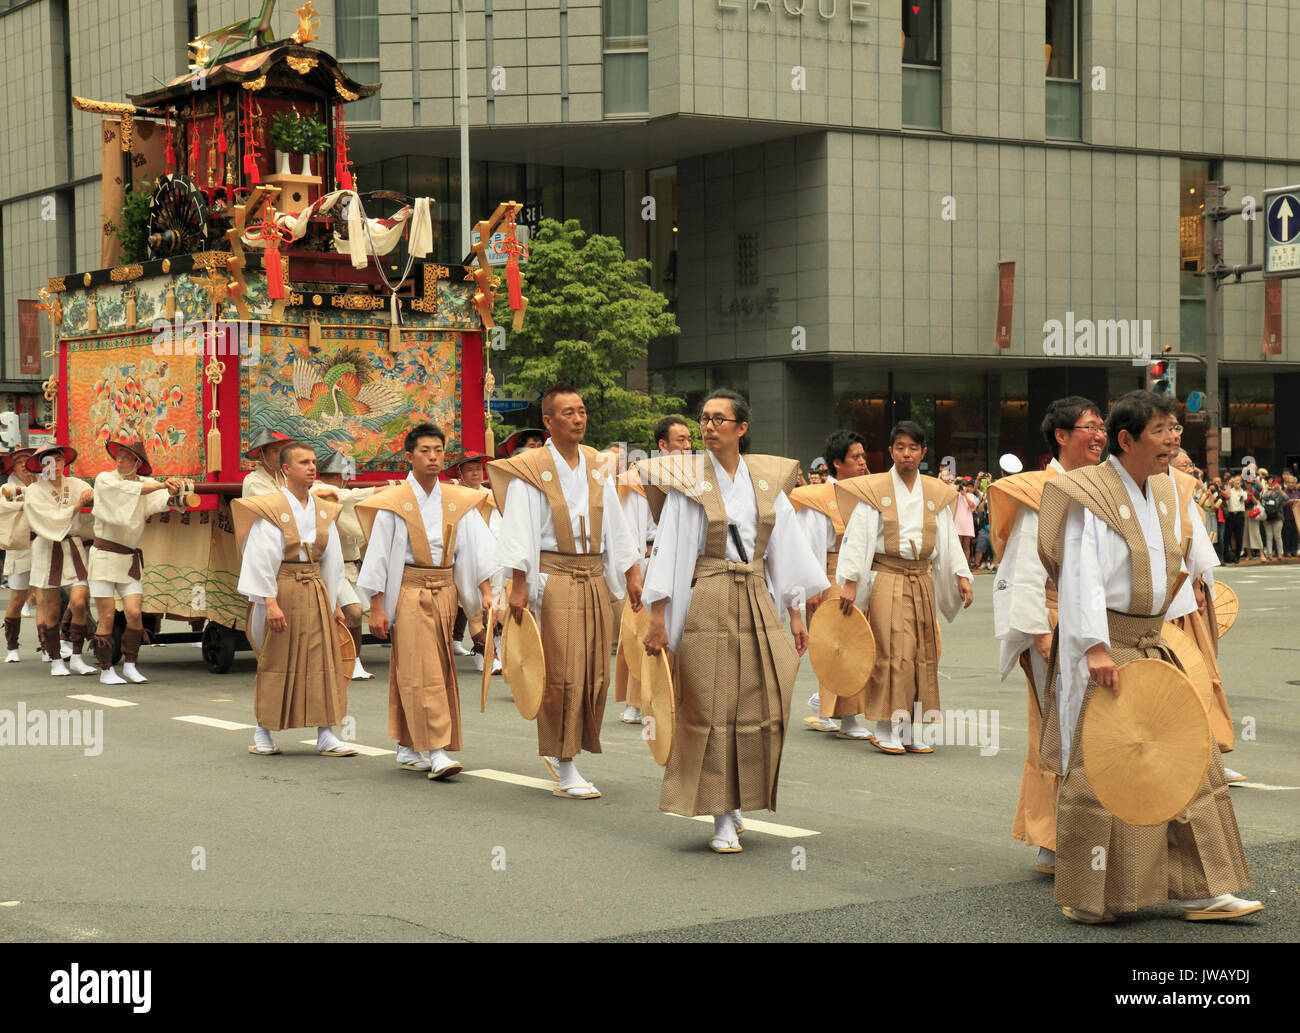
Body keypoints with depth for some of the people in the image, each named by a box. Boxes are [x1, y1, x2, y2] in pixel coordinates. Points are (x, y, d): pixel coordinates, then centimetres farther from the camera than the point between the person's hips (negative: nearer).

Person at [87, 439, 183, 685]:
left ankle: (130, 665, 8)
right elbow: (127, 489, -24)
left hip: (131, 558, 3)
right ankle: (106, 670, 6)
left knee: (134, 612, -7)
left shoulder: (145, 483, 5)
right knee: (107, 616, -4)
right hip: (104, 554, -3)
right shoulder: (105, 480, -4)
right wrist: (162, 485, -32)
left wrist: (172, 491, -37)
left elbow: (161, 500, -14)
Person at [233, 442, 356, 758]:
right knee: (276, 663, 2)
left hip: (316, 592, 5)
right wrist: (270, 602, -19)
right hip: (282, 592, -5)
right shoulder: (271, 509, -7)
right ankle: (263, 733, 15)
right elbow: (262, 559, -12)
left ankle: (325, 736, 3)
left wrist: (334, 603, 13)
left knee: (323, 662, 0)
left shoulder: (324, 511, 10)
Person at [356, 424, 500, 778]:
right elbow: (377, 556, -3)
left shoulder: (459, 502, 7)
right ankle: (435, 751, -14)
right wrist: (377, 608, -7)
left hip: (444, 590, 5)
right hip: (409, 591, -5)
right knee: (420, 672, -10)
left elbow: (478, 549, 6)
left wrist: (486, 592, -5)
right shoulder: (393, 504, -4)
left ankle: (407, 747, 19)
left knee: (439, 671, 8)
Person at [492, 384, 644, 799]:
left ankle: (561, 750, 21)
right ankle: (565, 767, 3)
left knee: (595, 671, 5)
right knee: (561, 673, -5)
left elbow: (615, 525, 16)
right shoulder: (530, 470, -4)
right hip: (553, 580, -5)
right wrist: (519, 586, -13)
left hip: (595, 578, 6)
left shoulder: (597, 466, 12)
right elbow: (520, 529, -7)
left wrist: (631, 574, 11)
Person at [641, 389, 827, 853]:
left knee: (759, 706, 1)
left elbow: (786, 544, 11)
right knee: (711, 708, -2)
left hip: (757, 601, 3)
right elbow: (669, 547, -3)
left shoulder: (766, 479, 8)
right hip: (707, 602, -3)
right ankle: (723, 818, 6)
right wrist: (658, 617, -8)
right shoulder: (688, 480, -1)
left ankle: (738, 800, 22)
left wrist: (794, 613, 9)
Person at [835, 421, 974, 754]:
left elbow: (948, 539, 14)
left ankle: (911, 730, 10)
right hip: (886, 579, -4)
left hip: (922, 580, 4)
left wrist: (961, 576, 6)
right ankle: (885, 730, -3)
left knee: (922, 654, 3)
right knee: (892, 652, -9)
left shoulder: (936, 493, 10)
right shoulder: (874, 490, -1)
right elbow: (857, 537, -5)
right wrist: (850, 582, -11)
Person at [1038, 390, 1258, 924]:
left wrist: (1152, 636, 19)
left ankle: (1201, 891, 12)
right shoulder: (1091, 495, -12)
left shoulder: (1164, 492, 12)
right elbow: (1082, 576, -20)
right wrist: (1096, 648, -28)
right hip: (1101, 646, -8)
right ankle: (1086, 898, 7)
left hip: (1151, 644, 8)